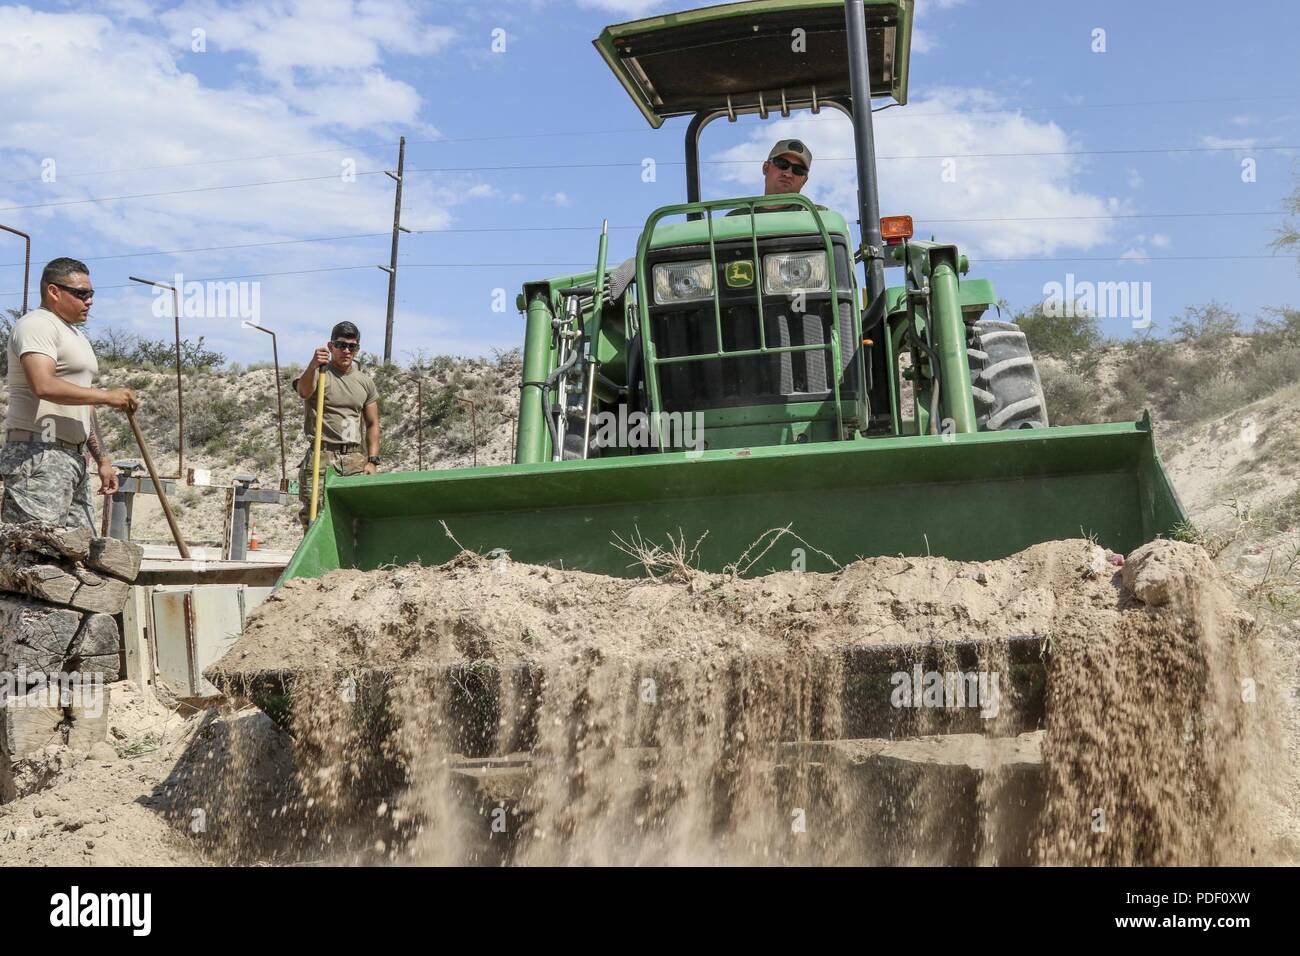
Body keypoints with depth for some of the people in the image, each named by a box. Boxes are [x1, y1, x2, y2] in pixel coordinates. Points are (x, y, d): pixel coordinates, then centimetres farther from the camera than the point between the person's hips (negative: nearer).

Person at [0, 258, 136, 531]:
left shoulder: (77, 336, 24)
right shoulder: (36, 325, -6)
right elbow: (44, 386, -23)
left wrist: (102, 459, 20)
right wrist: (107, 396, -17)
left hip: (75, 457, 9)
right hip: (39, 455, -9)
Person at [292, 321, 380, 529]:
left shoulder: (365, 382, 16)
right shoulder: (318, 374, 2)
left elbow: (372, 424, 18)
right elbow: (303, 391, -23)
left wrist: (372, 461, 7)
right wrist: (312, 366, -43)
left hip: (355, 459, 4)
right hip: (321, 457, -4)